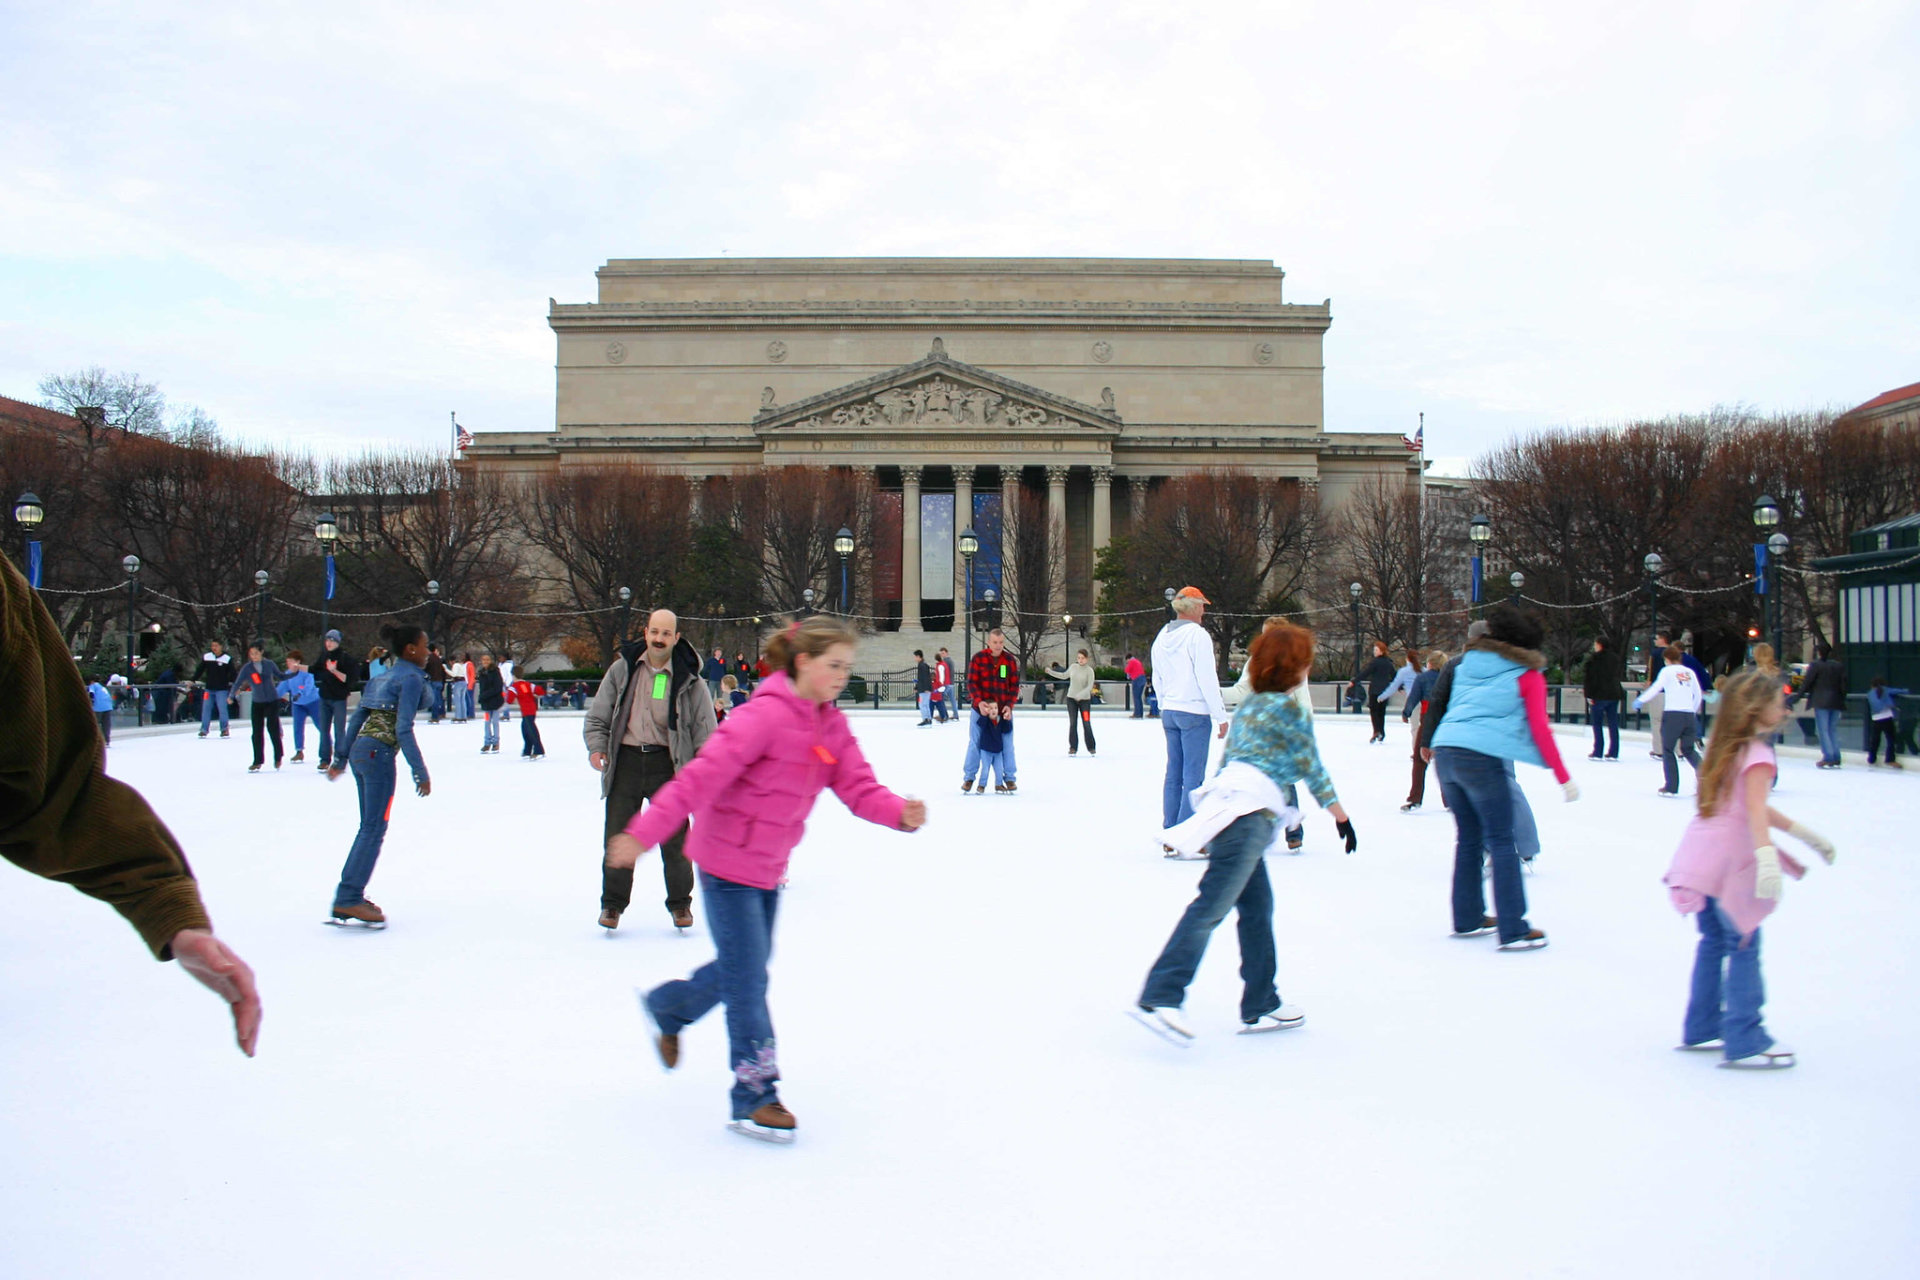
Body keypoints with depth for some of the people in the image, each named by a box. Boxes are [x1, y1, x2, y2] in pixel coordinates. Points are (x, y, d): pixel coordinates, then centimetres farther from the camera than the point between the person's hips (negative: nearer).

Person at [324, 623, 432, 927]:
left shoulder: (385, 675, 18)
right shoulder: (412, 677, -8)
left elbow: (358, 717, 18)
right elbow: (403, 729, -16)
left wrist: (340, 759, 23)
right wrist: (420, 772, -14)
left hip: (360, 750, 9)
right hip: (379, 753, -9)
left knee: (369, 827, 14)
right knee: (374, 829, -5)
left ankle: (349, 896, 15)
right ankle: (347, 901, -7)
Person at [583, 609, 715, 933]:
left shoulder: (688, 678, 0)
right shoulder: (622, 670, 3)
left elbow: (705, 727, 3)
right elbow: (598, 715, 10)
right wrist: (597, 747, -5)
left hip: (666, 763, -1)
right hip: (625, 760, 1)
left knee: (674, 838, 5)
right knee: (617, 835, 3)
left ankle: (680, 902, 23)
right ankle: (613, 902, 20)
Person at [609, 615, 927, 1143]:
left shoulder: (832, 727, 2)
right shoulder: (766, 715, -23)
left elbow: (859, 788, -7)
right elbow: (703, 774, -29)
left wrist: (901, 812, -28)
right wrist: (645, 832, -34)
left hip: (768, 866, 8)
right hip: (728, 863, -8)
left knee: (746, 967, 21)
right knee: (748, 978, -5)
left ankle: (668, 1007, 47)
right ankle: (754, 1098, 6)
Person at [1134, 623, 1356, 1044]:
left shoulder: (1249, 705, 23)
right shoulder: (1290, 708, -2)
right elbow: (1312, 769, 1)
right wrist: (1342, 817, 9)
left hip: (1227, 801, 9)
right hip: (1249, 815, -9)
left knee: (1257, 907, 14)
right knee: (1211, 906, -15)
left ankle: (1261, 1005, 20)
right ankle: (1160, 997, -22)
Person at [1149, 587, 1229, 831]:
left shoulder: (1162, 637, 12)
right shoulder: (1197, 635, -12)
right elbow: (1207, 679, -14)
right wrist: (1220, 716, -10)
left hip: (1169, 712, 8)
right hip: (1194, 712, -8)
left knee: (1173, 774, 11)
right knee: (1193, 776, -5)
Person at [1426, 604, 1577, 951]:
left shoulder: (1469, 661, 20)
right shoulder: (1527, 675, 4)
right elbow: (1540, 730, -1)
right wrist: (1564, 778, 2)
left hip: (1445, 750, 6)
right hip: (1482, 756, -6)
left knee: (1469, 839, 18)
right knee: (1501, 842, -1)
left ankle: (1467, 918, 24)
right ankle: (1513, 931, -1)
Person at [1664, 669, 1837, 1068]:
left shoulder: (1722, 745, 15)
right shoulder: (1757, 754, -12)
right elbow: (1755, 811, -26)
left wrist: (1804, 834, 26)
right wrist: (1767, 858, -38)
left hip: (1699, 855, 9)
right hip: (1728, 861, -9)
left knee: (1714, 941, 17)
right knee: (1744, 949, -4)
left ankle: (1701, 1029, 24)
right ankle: (1745, 1043, -3)